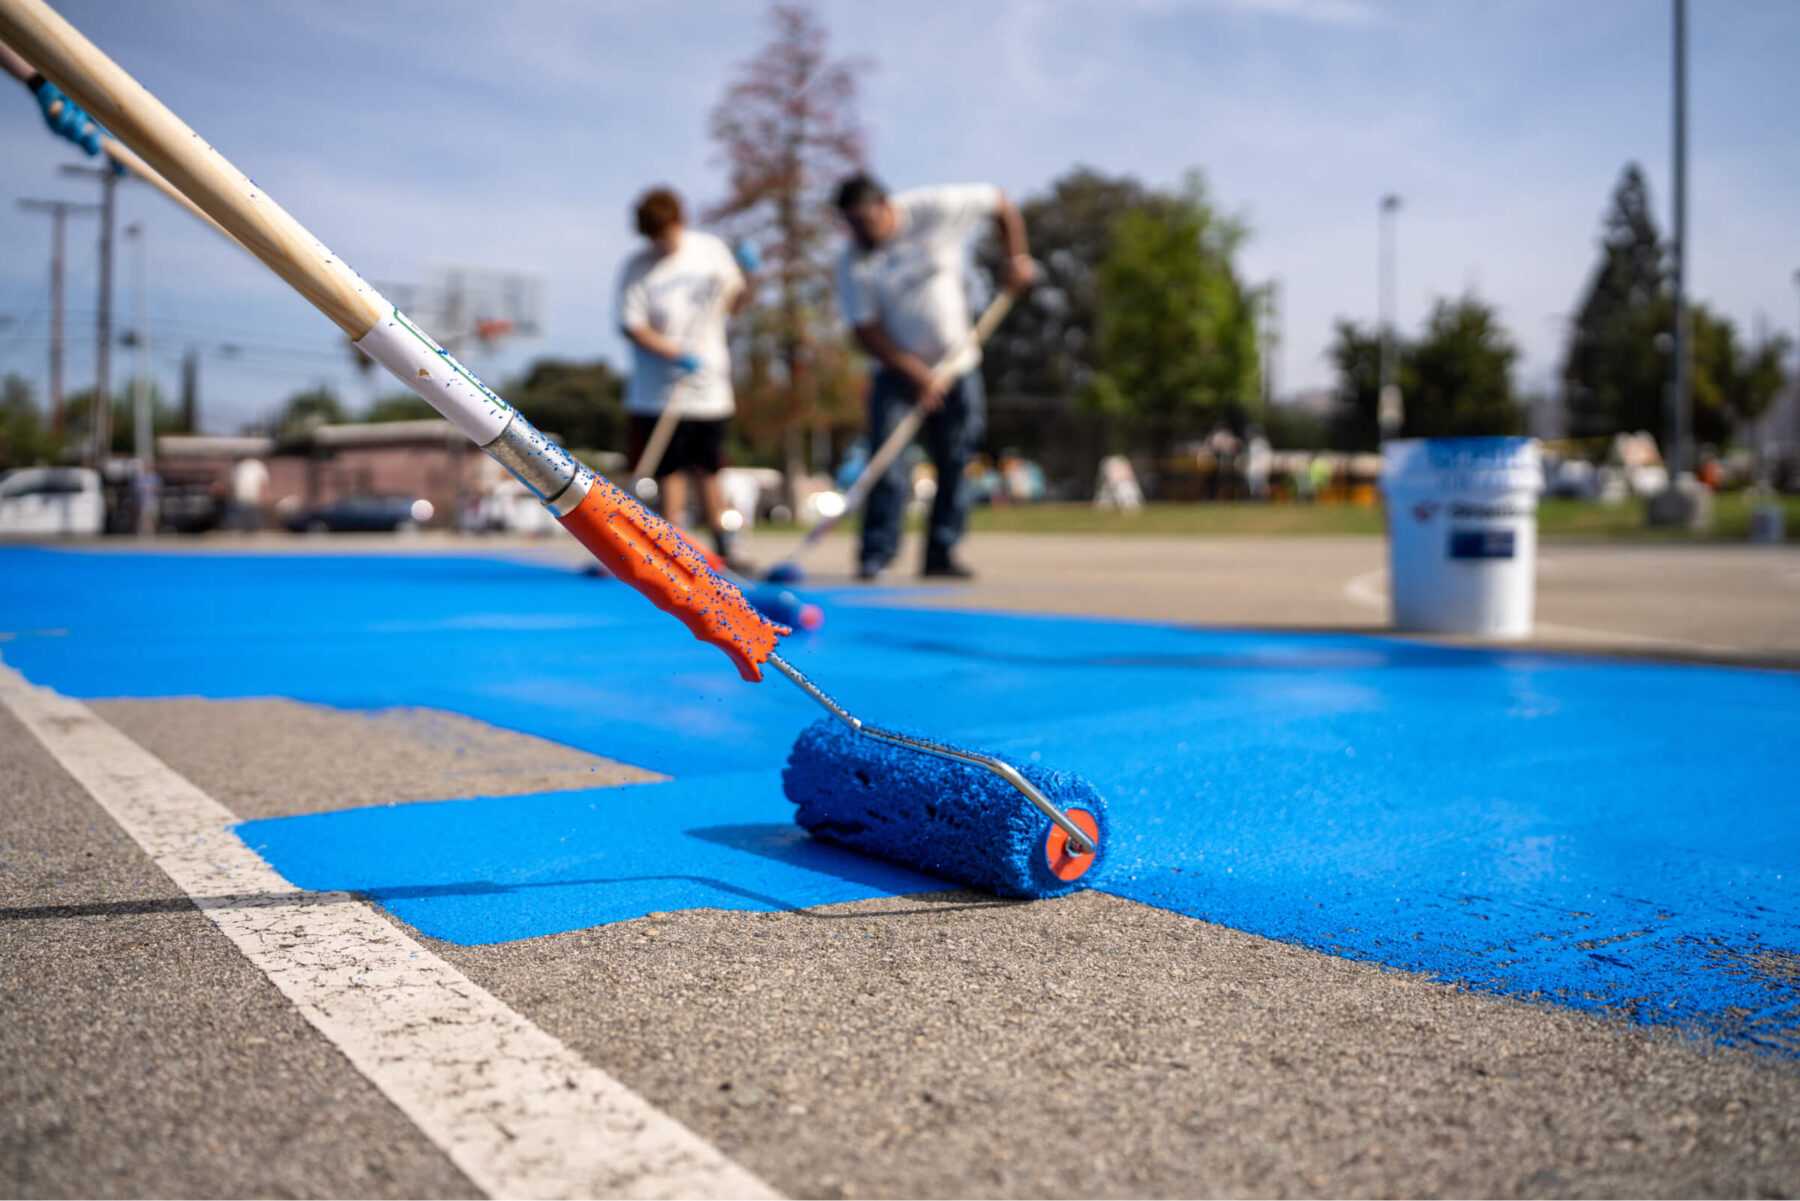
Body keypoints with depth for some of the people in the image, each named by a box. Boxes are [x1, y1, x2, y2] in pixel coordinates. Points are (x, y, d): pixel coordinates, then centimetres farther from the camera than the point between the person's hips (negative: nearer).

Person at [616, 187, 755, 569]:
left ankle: (722, 550, 17)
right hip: (661, 392, -2)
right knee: (670, 471, -2)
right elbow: (632, 326, -11)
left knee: (708, 471, 9)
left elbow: (734, 305, 10)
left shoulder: (711, 249, 3)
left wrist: (744, 274, -9)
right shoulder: (636, 270, -7)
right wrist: (677, 355, -22)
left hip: (709, 388, 2)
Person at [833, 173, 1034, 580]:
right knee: (887, 462, -14)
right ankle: (875, 556, -9)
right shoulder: (853, 265, -13)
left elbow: (1001, 203, 1)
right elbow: (867, 332, -14)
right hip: (897, 372, -1)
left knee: (955, 461, 0)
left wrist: (1017, 256, -8)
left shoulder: (936, 208, -12)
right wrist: (916, 374, -22)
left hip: (957, 366, 1)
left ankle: (941, 554, 8)